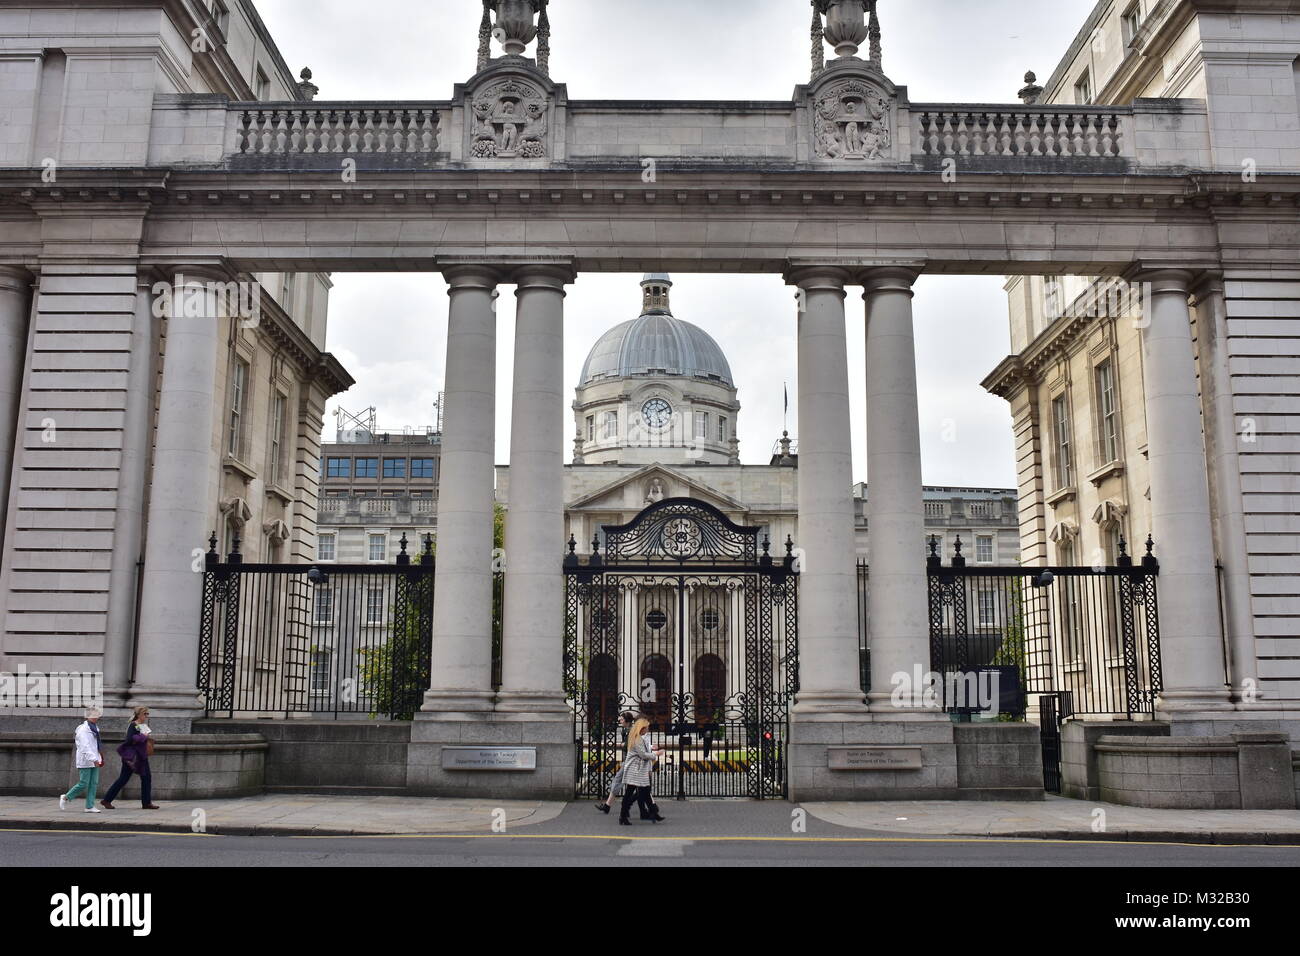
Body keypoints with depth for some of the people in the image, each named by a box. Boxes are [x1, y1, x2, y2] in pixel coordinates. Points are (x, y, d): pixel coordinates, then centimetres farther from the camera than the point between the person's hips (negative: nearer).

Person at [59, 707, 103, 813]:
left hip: (94, 760, 8)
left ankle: (90, 806, 6)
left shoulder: (94, 728, 14)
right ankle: (65, 797, 17)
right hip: (86, 761, -8)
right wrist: (94, 759, -30)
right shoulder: (83, 730, -14)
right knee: (84, 784, -4)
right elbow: (85, 746, -23)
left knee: (94, 784, 4)